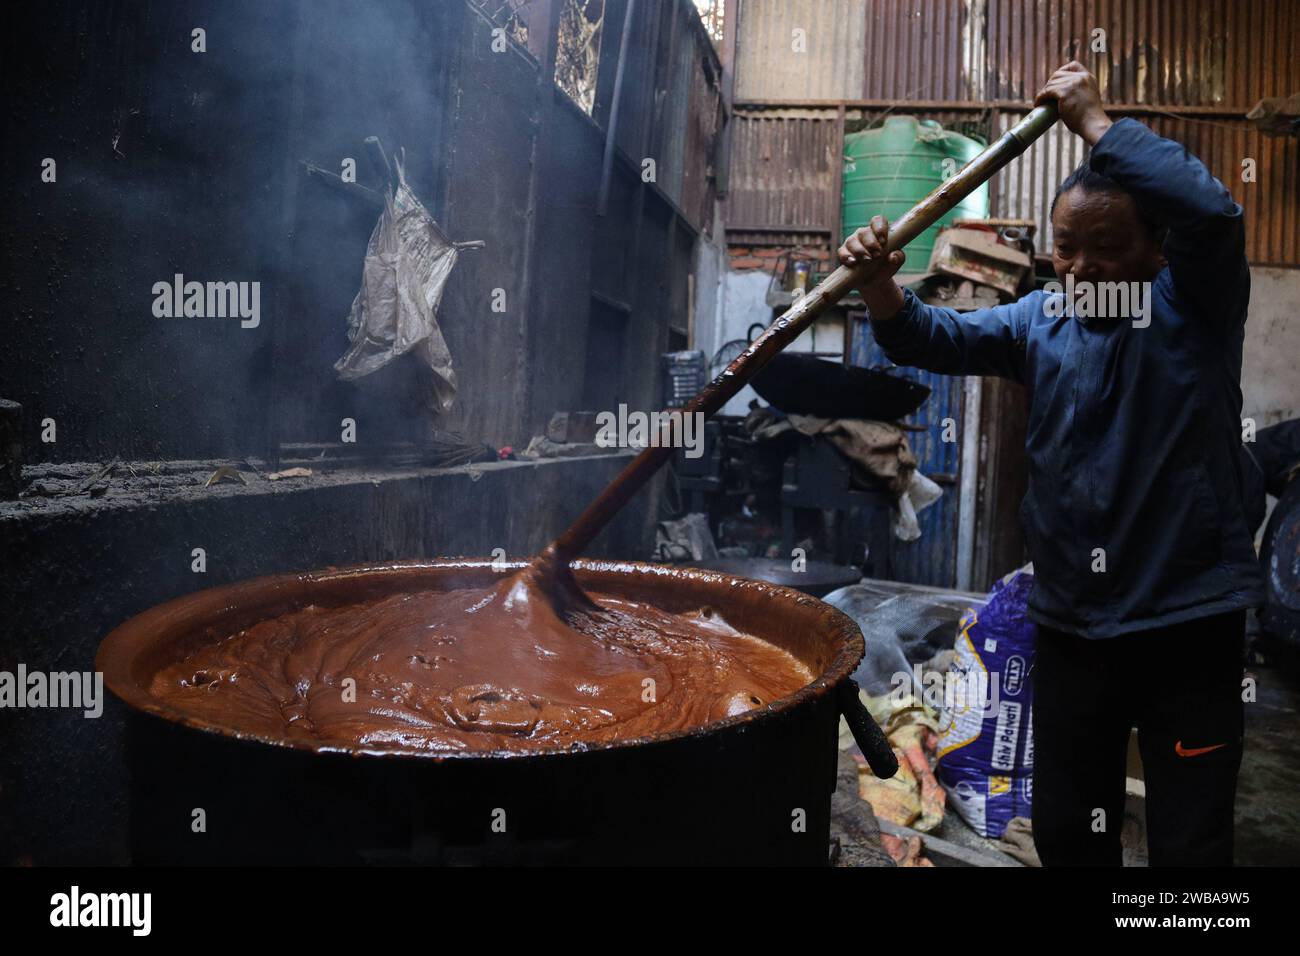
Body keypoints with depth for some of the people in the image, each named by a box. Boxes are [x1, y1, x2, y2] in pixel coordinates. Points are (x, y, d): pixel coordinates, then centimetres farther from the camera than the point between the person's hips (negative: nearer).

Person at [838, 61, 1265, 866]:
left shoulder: (1194, 305, -6)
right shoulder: (1039, 321, 6)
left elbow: (1212, 212, -25)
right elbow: (935, 339, -3)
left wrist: (1095, 121, -18)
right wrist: (879, 284, -23)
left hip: (1192, 624, -4)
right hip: (1072, 625, 4)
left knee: (1191, 845, 9)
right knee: (1066, 833, 17)